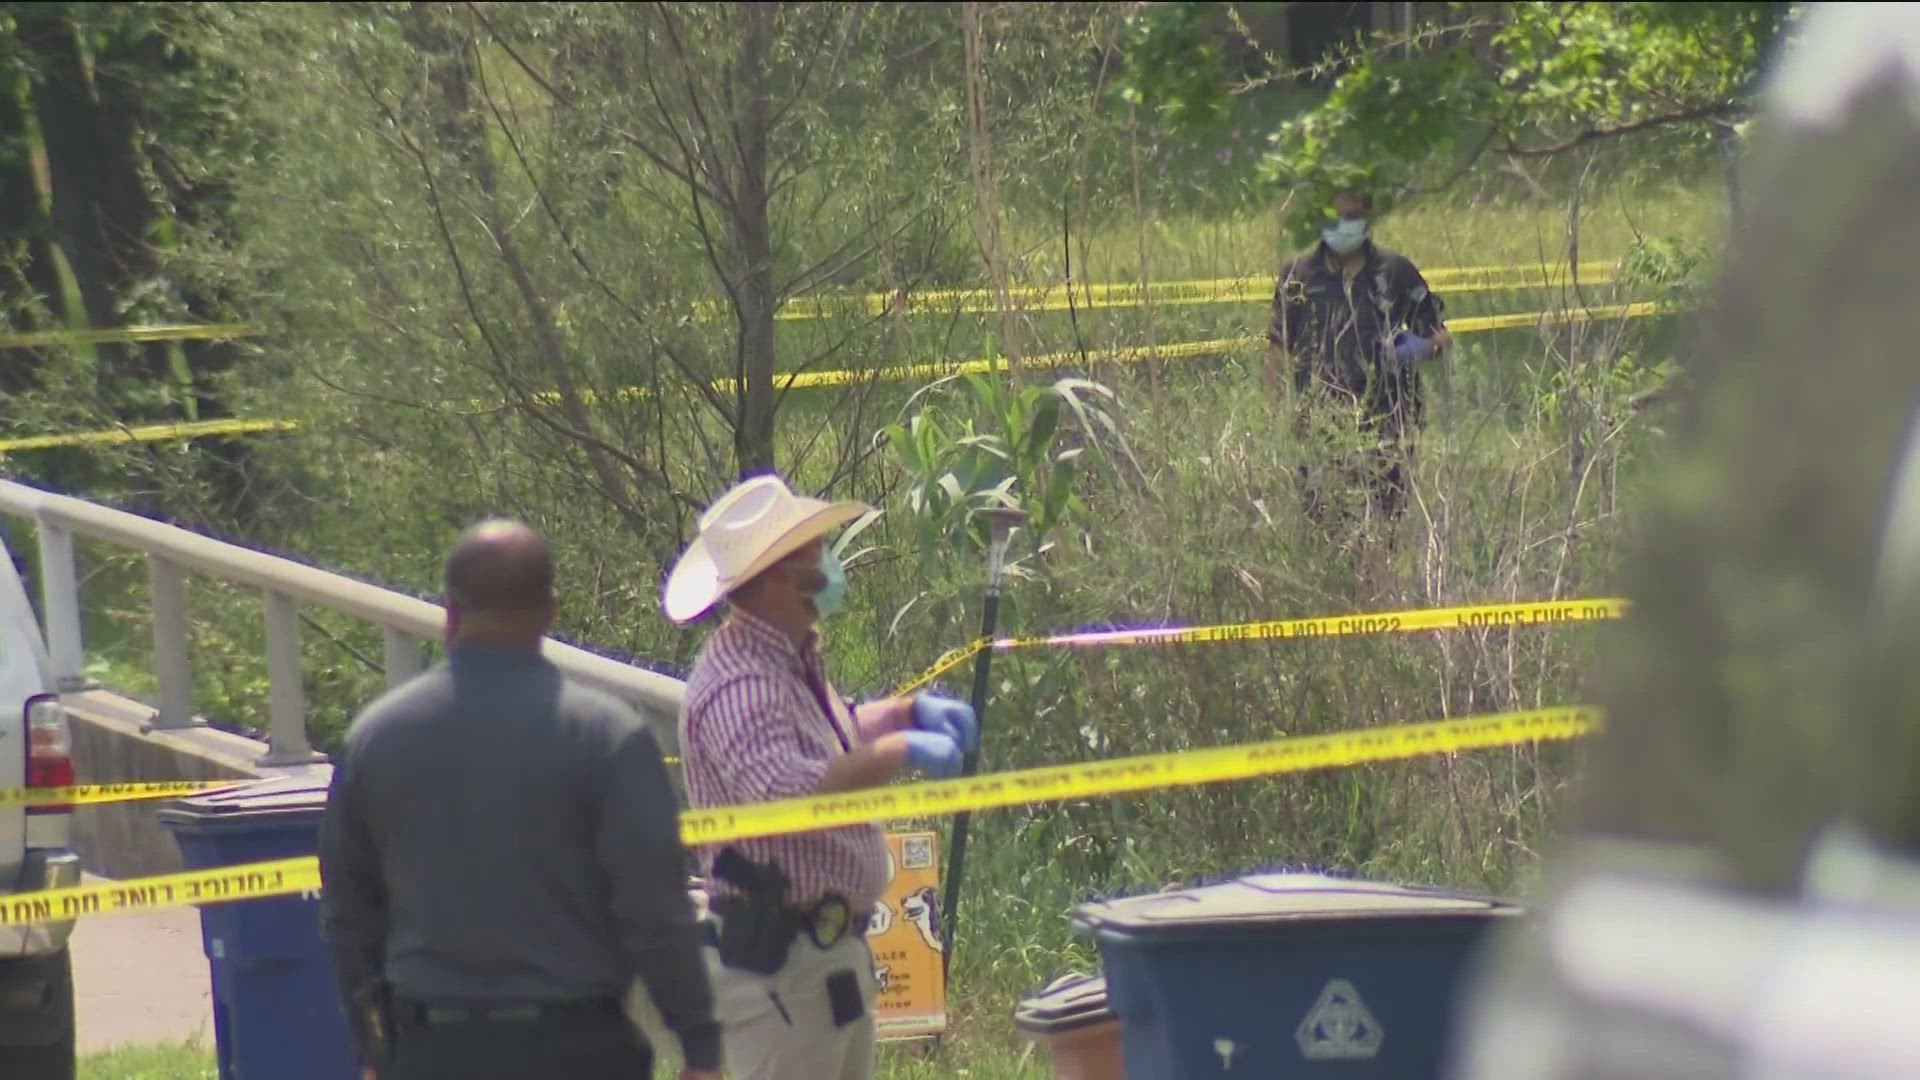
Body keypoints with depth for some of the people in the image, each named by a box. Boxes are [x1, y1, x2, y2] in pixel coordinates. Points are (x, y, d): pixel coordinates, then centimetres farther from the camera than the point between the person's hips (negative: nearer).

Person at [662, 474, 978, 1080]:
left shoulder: (792, 662, 13)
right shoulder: (737, 683, -22)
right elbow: (784, 792, -38)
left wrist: (909, 712, 16)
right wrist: (899, 752, -29)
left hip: (831, 951, 11)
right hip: (776, 961, -11)